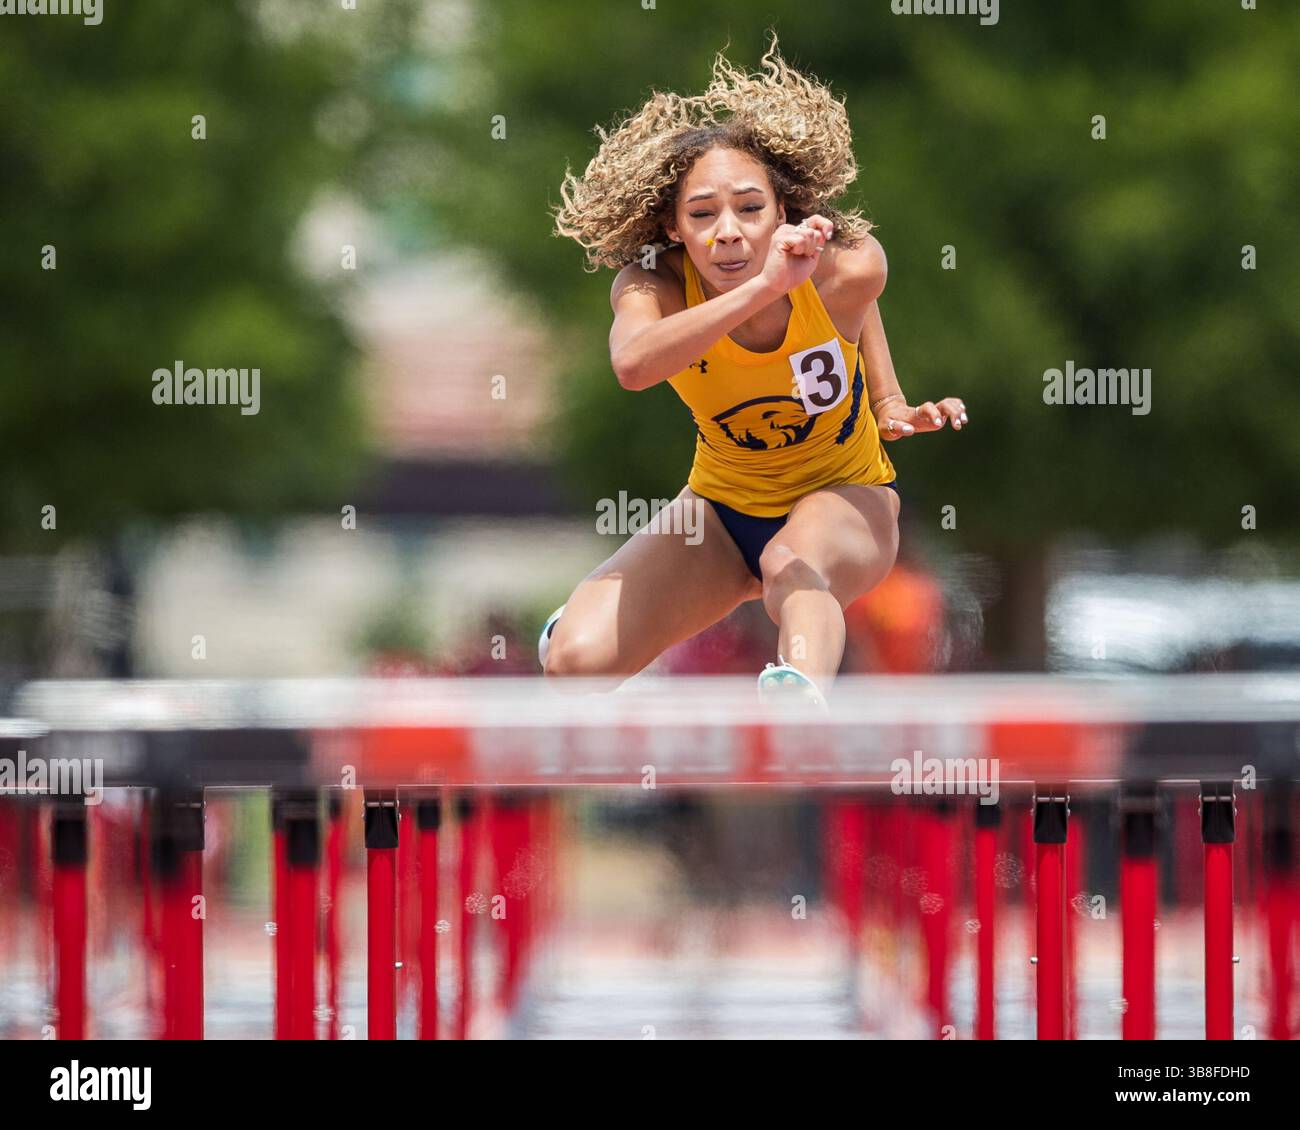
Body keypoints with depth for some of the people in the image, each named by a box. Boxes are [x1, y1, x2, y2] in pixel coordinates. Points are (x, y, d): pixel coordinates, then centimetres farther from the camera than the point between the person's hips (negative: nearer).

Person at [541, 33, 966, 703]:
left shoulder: (844, 271, -23)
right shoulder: (651, 287, -24)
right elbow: (633, 364, -50)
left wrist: (890, 407, -3)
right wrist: (762, 288, -60)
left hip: (844, 497, -2)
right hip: (722, 509, 2)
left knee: (793, 564, -40)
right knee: (575, 659, -17)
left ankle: (801, 696, -71)